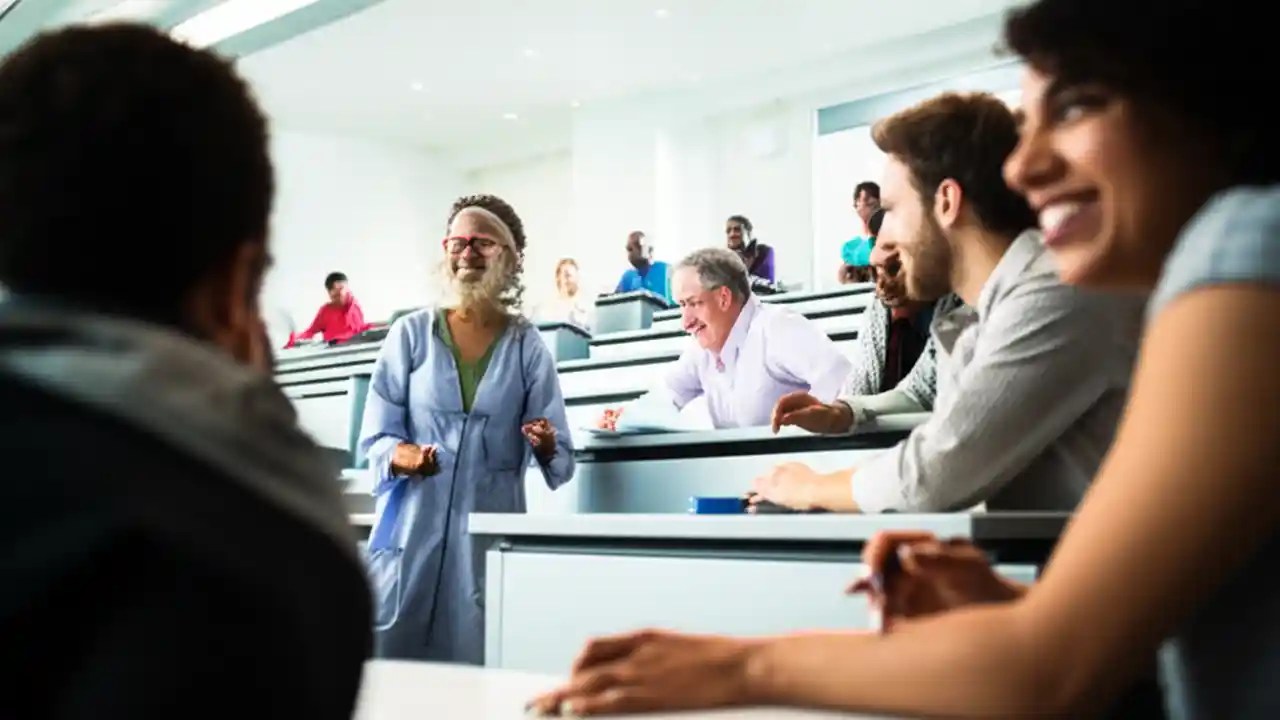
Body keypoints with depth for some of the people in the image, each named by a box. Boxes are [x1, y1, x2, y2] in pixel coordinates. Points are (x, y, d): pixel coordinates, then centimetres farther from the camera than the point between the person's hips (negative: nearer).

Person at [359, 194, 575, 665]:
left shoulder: (527, 346, 4)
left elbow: (560, 456, 3)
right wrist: (402, 456, -18)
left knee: (476, 662, 0)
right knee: (391, 659, -1)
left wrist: (546, 447, -19)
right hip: (413, 526, 0)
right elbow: (374, 436, 2)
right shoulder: (411, 333, 3)